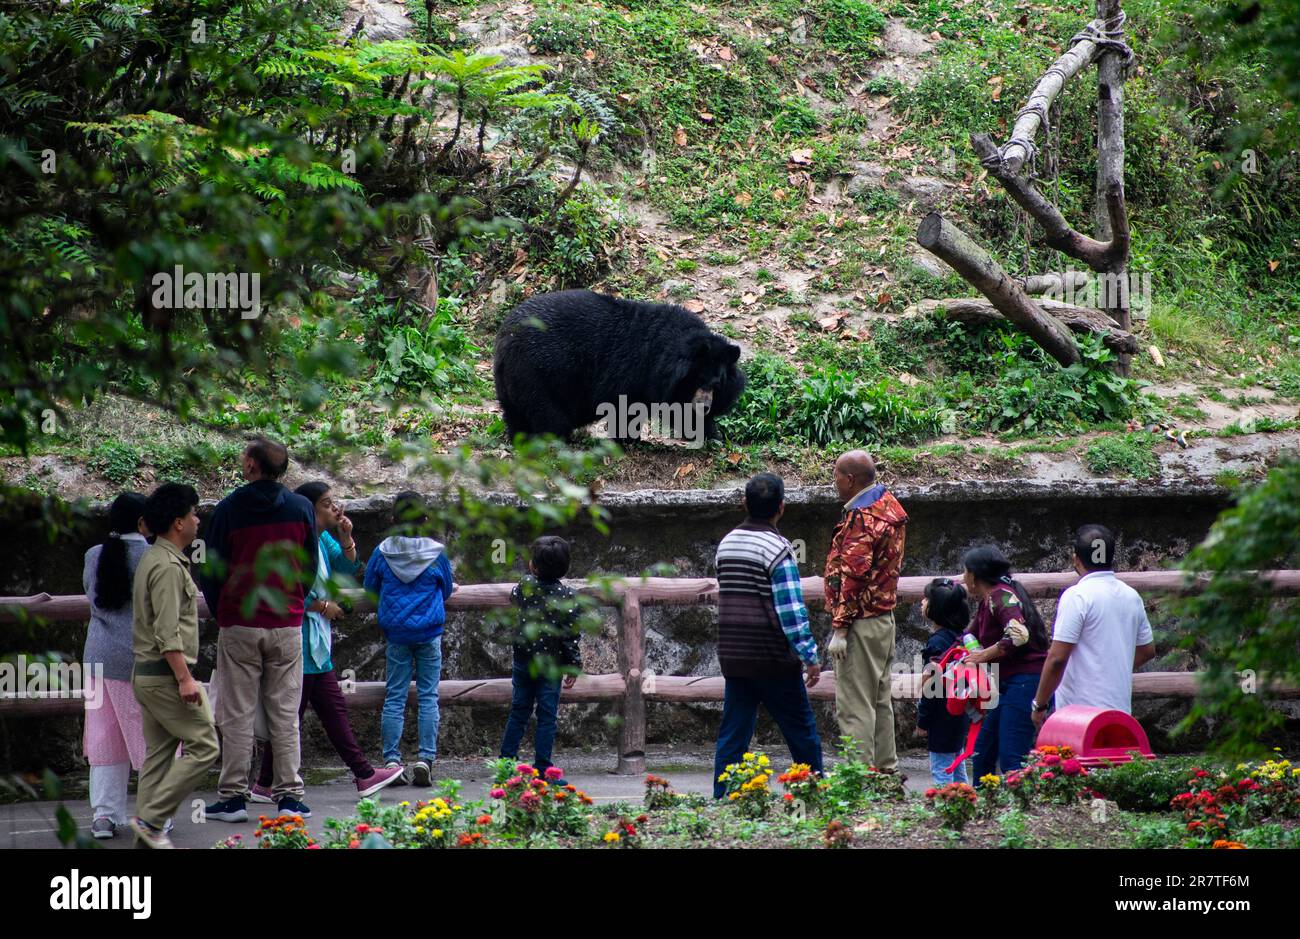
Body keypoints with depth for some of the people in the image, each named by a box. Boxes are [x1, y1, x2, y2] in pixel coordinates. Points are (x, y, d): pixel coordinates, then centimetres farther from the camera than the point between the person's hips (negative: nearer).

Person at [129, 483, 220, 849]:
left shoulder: (152, 559, 15)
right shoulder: (169, 567, -17)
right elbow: (168, 633, -23)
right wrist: (185, 679, -23)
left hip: (146, 673, 10)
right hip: (166, 675, -10)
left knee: (158, 753, 12)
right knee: (203, 746, -6)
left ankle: (146, 830, 11)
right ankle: (152, 819, -9)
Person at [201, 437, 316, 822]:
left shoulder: (228, 510, -6)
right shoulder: (301, 509, 0)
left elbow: (212, 571, 1)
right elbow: (310, 566, 7)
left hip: (238, 626, -2)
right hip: (287, 625, 2)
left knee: (237, 716, 3)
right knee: (285, 715, 6)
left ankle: (233, 797, 2)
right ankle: (289, 796, 3)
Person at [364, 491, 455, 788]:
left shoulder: (382, 553, -5)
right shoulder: (436, 553, -6)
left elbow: (371, 586, 10)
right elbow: (447, 590, 9)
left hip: (396, 632, 1)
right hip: (429, 632, -1)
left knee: (394, 697, 5)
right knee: (428, 697, 4)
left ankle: (391, 760, 1)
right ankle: (425, 759, -3)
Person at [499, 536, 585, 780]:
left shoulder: (524, 586, -6)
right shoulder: (566, 595, -11)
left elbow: (512, 602, 17)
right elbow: (570, 634, -10)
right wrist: (574, 665, -3)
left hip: (523, 659, 3)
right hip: (551, 663, -3)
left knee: (519, 711, 13)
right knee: (547, 715, 2)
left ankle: (507, 759, 15)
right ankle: (542, 767, 1)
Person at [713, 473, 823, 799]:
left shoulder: (726, 543, 8)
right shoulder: (777, 548, -13)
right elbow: (791, 608, -15)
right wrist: (809, 657, -12)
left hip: (733, 658, 6)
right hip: (773, 659, -6)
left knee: (732, 734, 7)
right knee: (801, 731, 6)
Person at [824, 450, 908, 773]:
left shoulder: (861, 519, -18)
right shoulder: (889, 505, 12)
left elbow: (852, 576, -23)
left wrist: (840, 628, -21)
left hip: (861, 624, -10)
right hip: (884, 618, 10)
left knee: (854, 704, -8)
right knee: (880, 700, 17)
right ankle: (885, 768, 23)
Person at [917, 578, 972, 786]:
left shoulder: (937, 642, -19)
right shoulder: (959, 636, 7)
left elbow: (932, 686, -17)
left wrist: (922, 720, -10)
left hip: (943, 719, -9)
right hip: (960, 714, 9)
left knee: (940, 772, -6)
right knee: (957, 769, 16)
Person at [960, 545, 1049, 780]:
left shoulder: (1001, 597, -11)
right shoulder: (986, 602, 19)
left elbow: (1019, 636, -26)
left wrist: (983, 655, -14)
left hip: (1026, 680, -11)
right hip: (1009, 685, 11)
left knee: (1011, 759, -16)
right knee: (982, 752, 15)